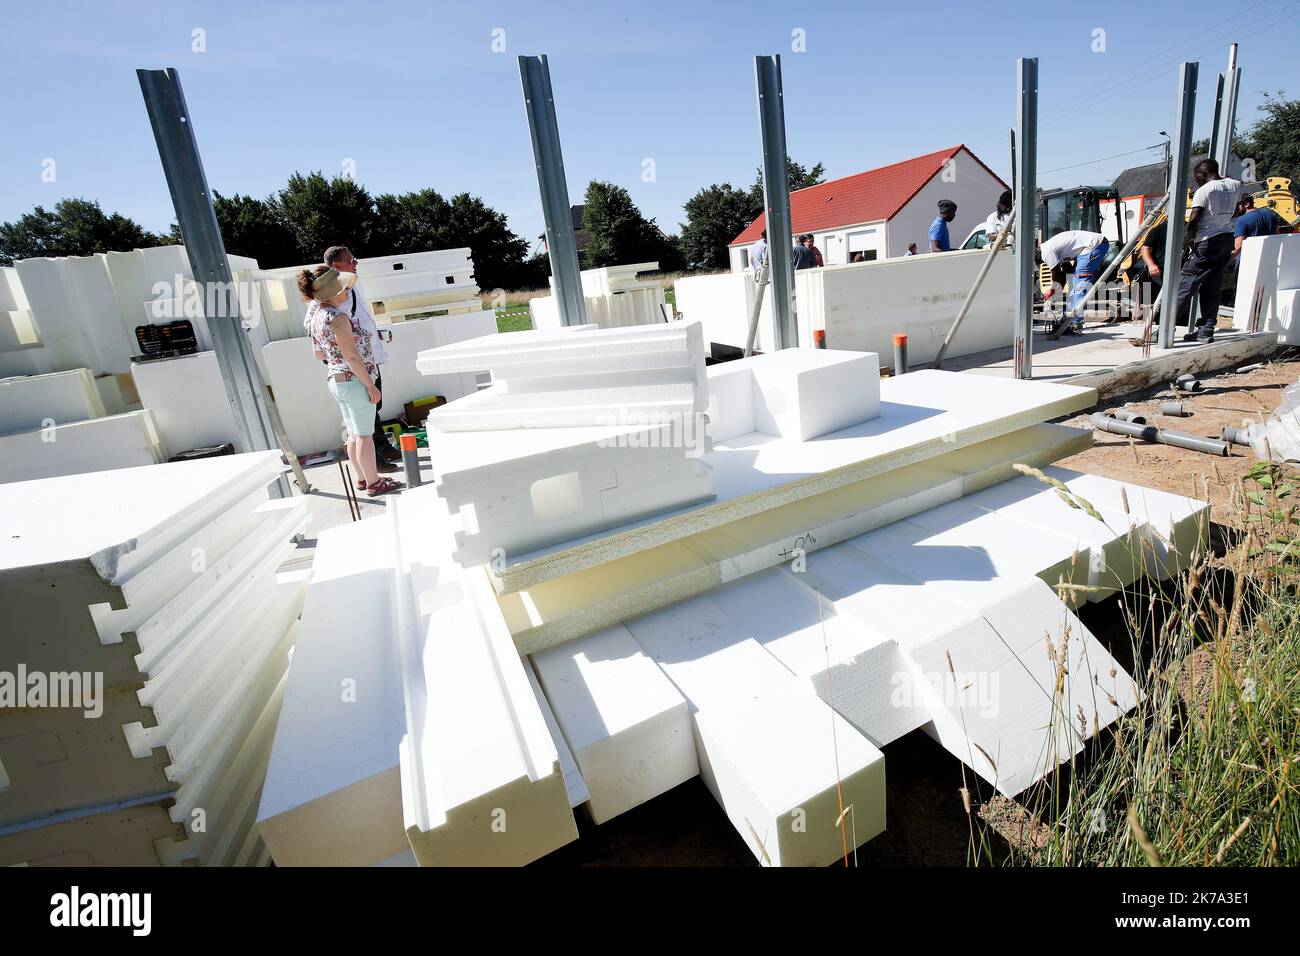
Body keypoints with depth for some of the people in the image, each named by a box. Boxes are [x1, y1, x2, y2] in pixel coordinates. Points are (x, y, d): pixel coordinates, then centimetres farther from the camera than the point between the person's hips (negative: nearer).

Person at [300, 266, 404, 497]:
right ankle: (373, 483, 10)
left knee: (354, 434, 17)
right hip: (354, 380, -9)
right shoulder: (337, 317, -20)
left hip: (335, 380, 9)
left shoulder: (317, 315, 9)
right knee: (364, 435, 0)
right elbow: (351, 357, -22)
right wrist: (371, 385, -17)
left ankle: (363, 478, 28)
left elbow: (320, 353, 18)